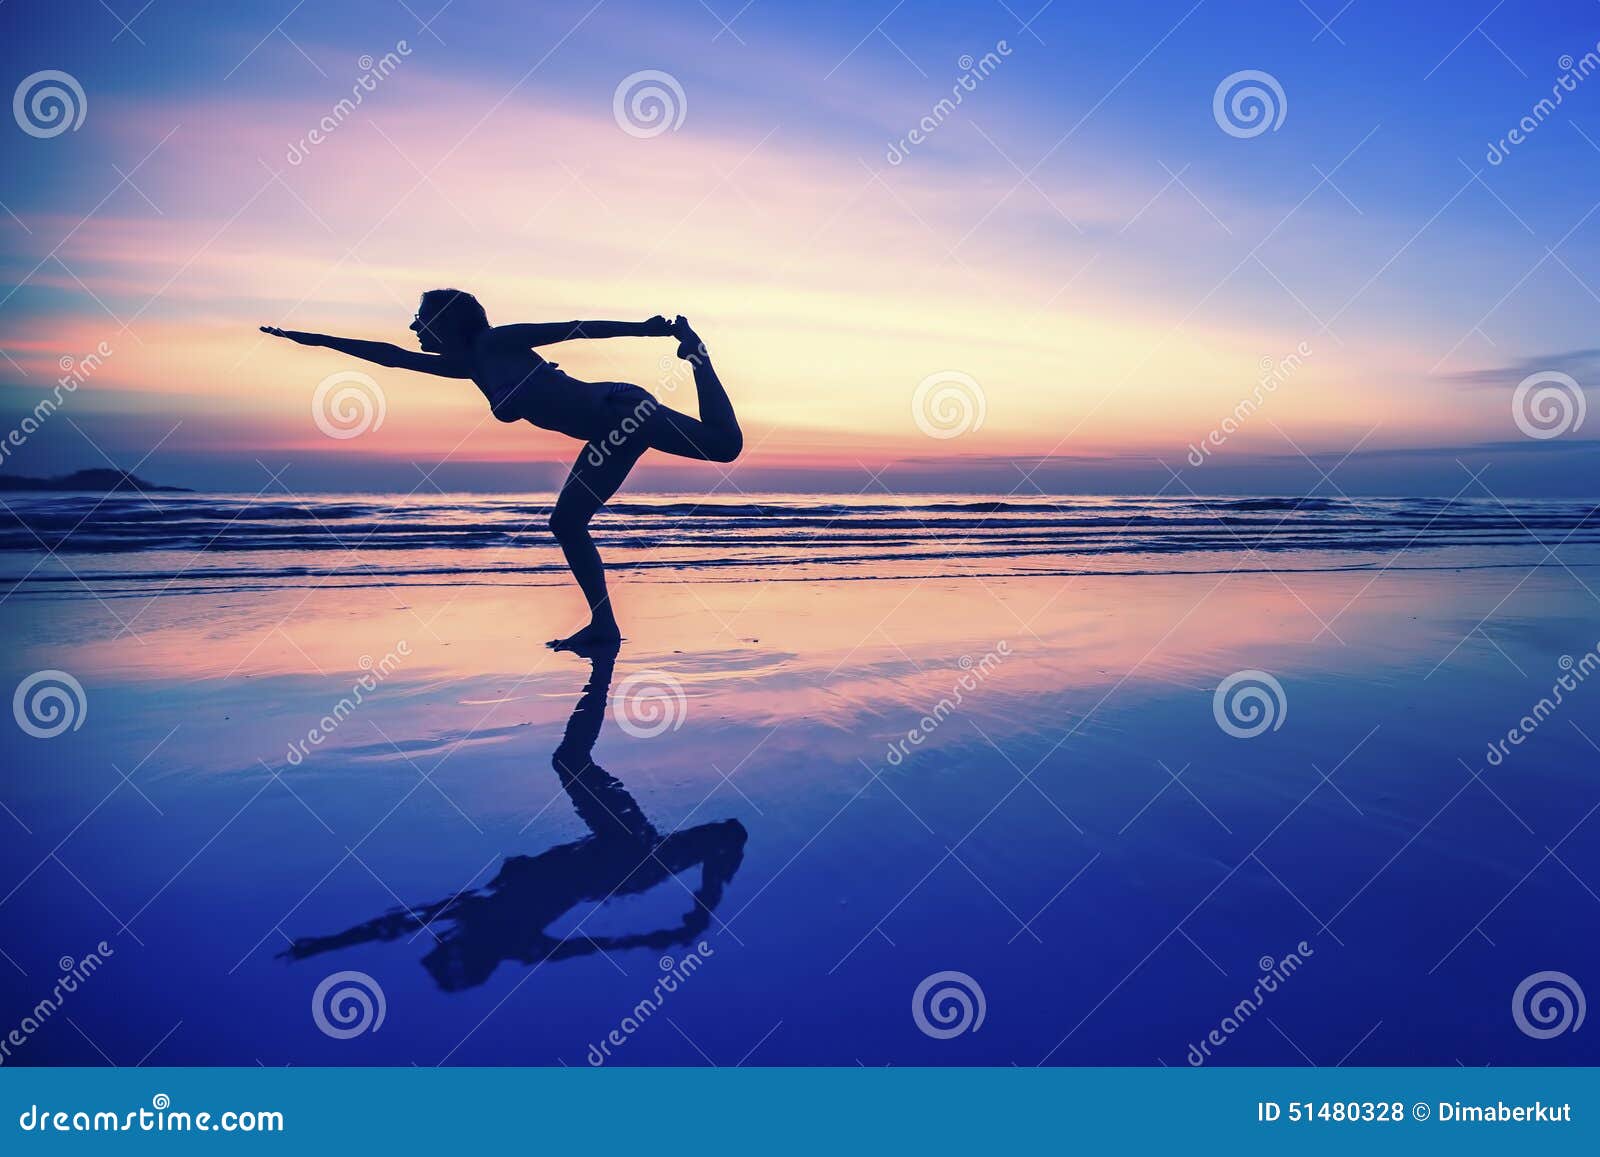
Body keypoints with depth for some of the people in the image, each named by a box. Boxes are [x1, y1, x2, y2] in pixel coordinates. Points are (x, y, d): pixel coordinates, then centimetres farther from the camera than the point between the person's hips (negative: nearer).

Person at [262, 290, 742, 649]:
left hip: (619, 409, -8)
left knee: (725, 444, -20)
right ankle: (603, 625, 5)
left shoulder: (496, 341, -4)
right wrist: (311, 338, 34)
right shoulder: (466, 364, 18)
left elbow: (576, 328, -9)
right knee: (566, 522, 4)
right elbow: (390, 356, 29)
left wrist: (645, 328, -15)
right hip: (611, 433, 8)